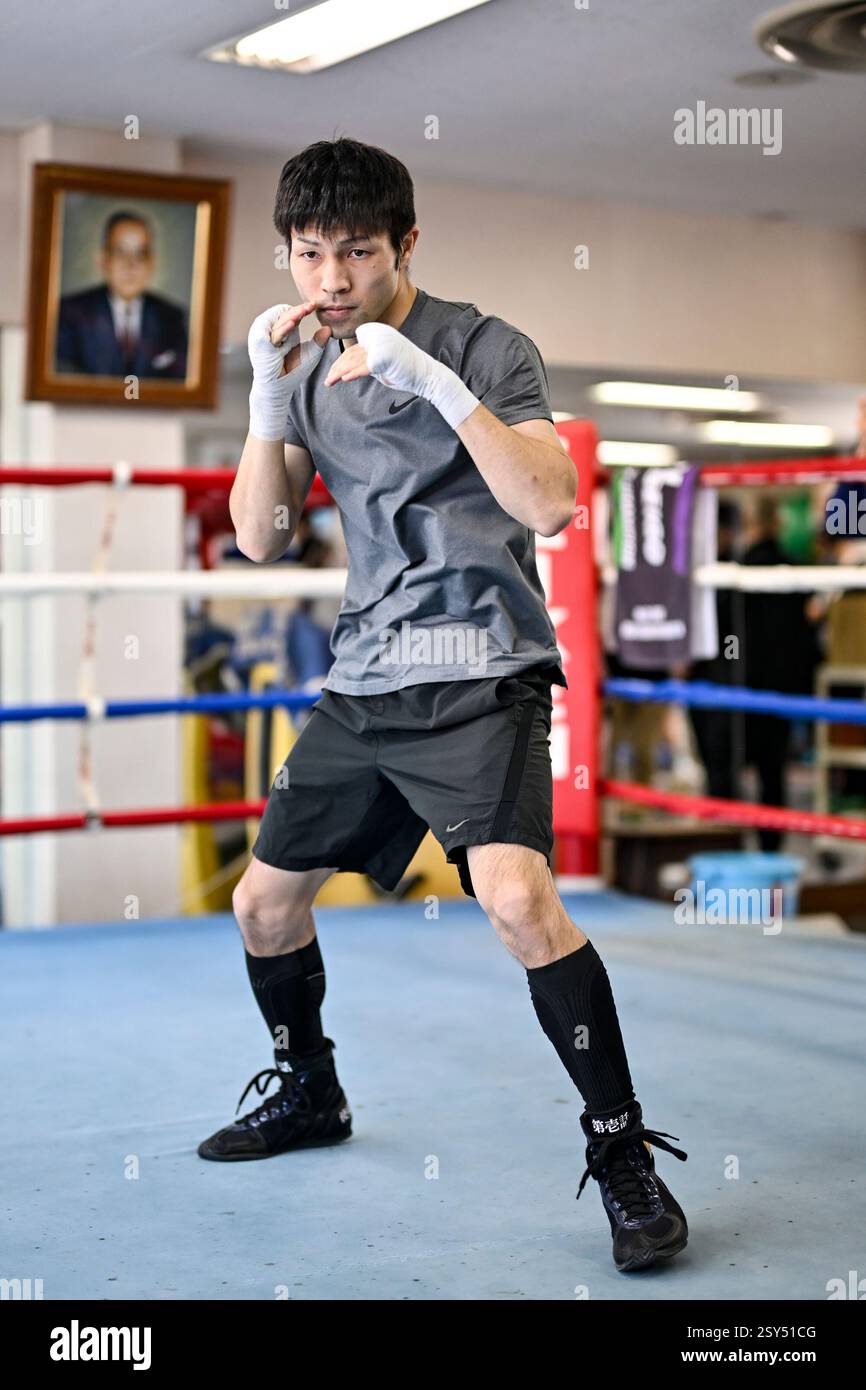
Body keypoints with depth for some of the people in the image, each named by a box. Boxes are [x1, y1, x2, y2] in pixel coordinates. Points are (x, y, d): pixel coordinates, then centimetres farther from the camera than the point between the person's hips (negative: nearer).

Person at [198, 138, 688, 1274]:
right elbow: (259, 537, 6)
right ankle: (309, 1095, 39)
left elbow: (551, 504, -20)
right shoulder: (311, 371, 11)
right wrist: (270, 395, -7)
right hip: (363, 683, 7)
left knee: (516, 897, -28)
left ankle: (625, 1154, -12)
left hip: (478, 677, -7)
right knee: (265, 904, 13)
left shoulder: (483, 346, -7)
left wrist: (438, 383, -27)